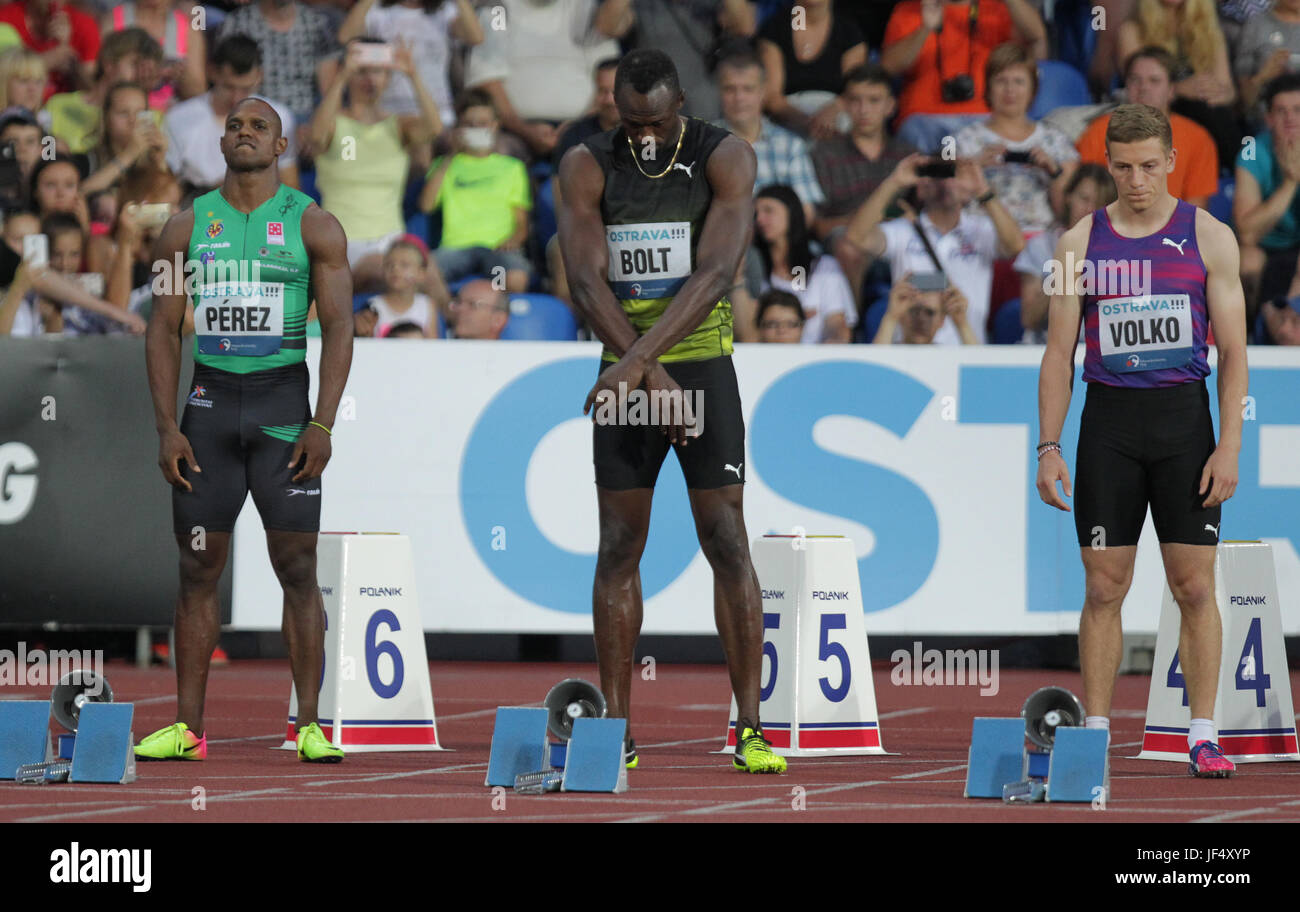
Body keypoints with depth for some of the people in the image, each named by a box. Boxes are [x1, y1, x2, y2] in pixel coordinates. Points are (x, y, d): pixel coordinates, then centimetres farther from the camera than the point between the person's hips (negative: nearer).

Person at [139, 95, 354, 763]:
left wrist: (322, 424, -11)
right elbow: (163, 329, 8)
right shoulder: (188, 227, 9)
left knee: (298, 567, -5)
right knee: (198, 568, 2)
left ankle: (309, 726, -2)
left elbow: (338, 326, -1)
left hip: (283, 400, -2)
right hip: (210, 400, 2)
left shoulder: (313, 226, 3)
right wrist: (167, 428, -2)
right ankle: (187, 728, 6)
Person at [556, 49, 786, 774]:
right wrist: (652, 377, -18)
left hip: (704, 366, -2)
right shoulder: (587, 168, -1)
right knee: (619, 548, 2)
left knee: (727, 542, -6)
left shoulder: (726, 159, -8)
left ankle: (751, 730, -5)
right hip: (627, 371, 2)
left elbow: (716, 273, -18)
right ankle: (616, 731, 5)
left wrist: (638, 360, -27)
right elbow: (587, 283, -9)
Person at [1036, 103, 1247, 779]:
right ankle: (1095, 734, 5)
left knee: (1194, 586, -2)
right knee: (1104, 588, 0)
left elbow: (1233, 350, 1)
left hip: (1184, 418, -1)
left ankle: (1202, 737, 2)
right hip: (1108, 419, 1)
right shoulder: (1080, 242, 6)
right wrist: (1048, 447, 0)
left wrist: (1229, 445, -8)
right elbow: (1060, 352, 8)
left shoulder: (1208, 237, 3)